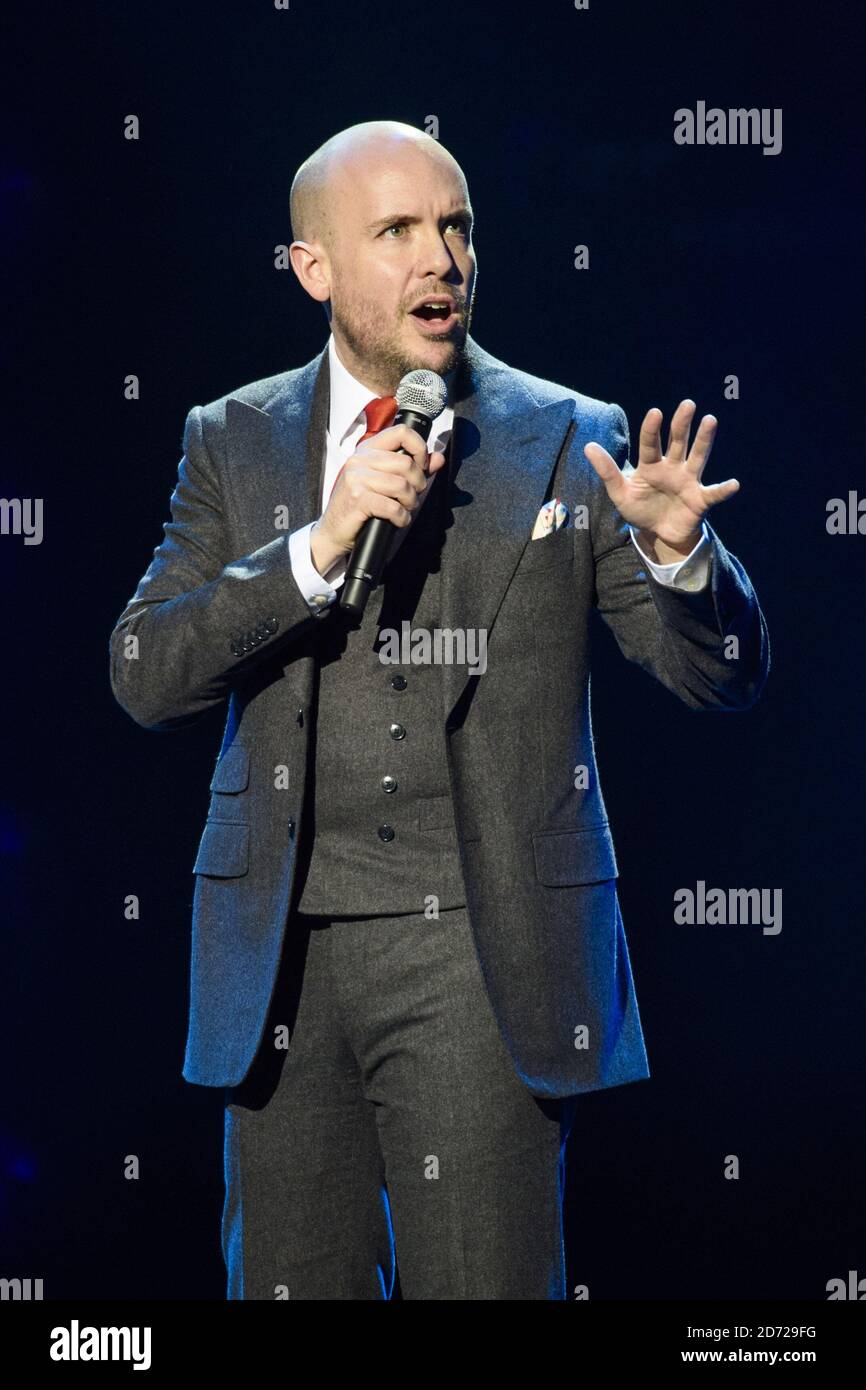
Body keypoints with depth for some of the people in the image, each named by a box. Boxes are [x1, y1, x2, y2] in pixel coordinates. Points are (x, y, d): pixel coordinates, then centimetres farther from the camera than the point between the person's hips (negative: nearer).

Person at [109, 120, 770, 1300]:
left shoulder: (569, 441, 3)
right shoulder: (234, 442, 8)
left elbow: (726, 677, 1)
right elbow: (146, 676, -3)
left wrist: (675, 550, -20)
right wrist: (320, 546, -16)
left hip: (482, 950, -2)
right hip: (284, 949, 2)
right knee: (289, 1286, 11)